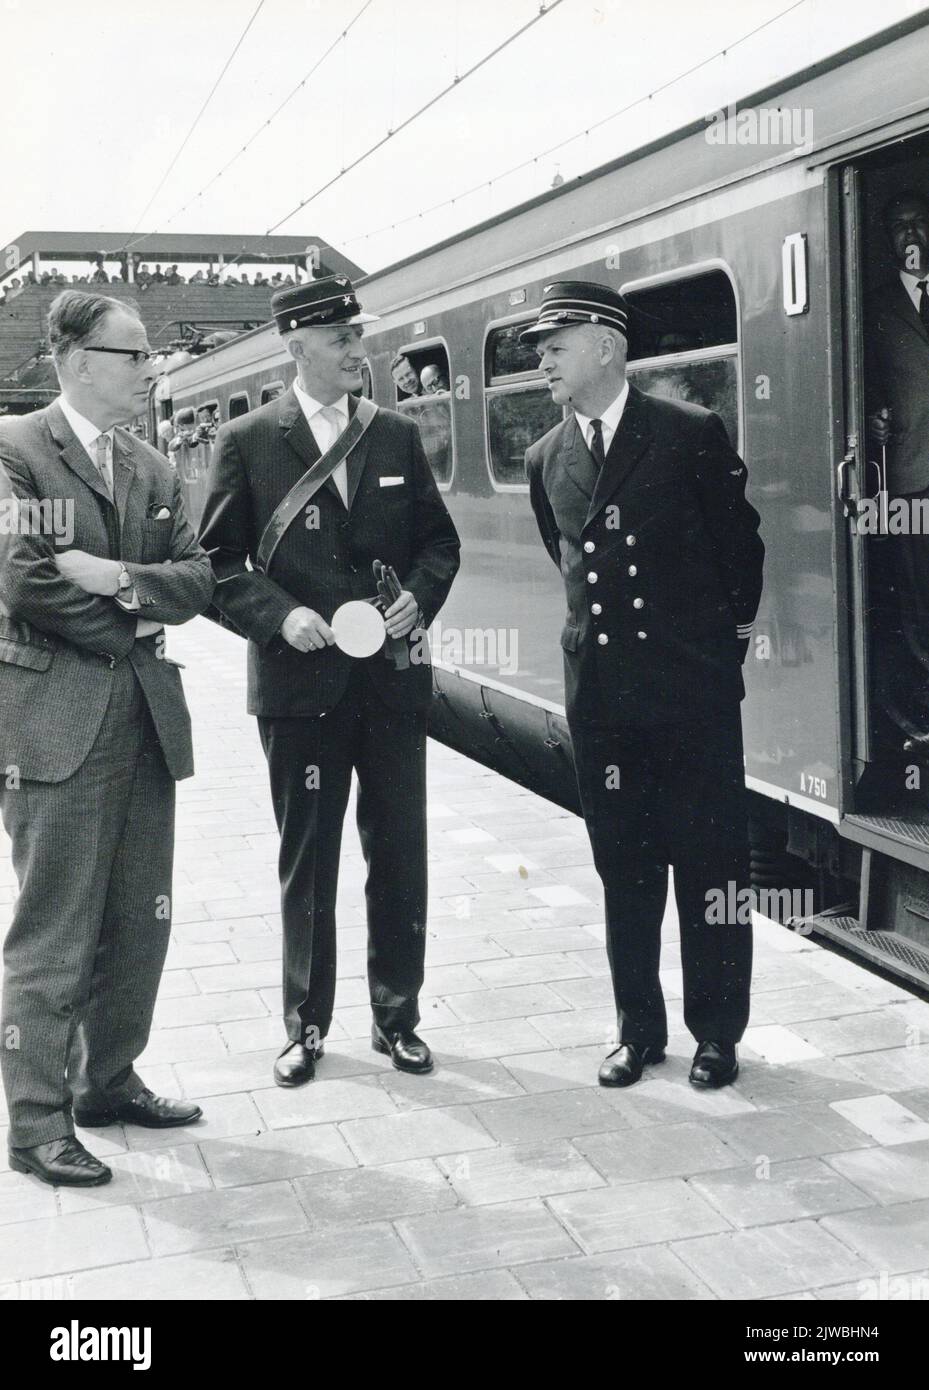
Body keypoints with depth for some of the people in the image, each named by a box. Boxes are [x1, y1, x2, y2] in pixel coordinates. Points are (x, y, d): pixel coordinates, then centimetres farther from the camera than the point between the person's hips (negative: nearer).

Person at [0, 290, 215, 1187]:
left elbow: (196, 576, 5)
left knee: (139, 924, 12)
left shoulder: (149, 469, 14)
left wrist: (118, 578, -13)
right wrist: (132, 625, -5)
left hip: (146, 723, 7)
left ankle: (108, 1081, 28)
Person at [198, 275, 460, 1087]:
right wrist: (281, 616, -15)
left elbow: (439, 538, 11)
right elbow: (218, 560, -2)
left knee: (400, 853, 9)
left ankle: (397, 1015, 24)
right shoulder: (248, 442, -2)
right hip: (300, 683, -2)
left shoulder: (397, 436, 7)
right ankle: (307, 1026, 22)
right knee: (308, 861, 8)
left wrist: (419, 596, -8)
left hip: (394, 676, 3)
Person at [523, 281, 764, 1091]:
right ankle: (639, 1030, 23)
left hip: (691, 688, -4)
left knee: (709, 864, 4)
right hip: (600, 692, 4)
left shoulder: (692, 435, -5)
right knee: (624, 869, 10)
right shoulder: (546, 461, 7)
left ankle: (716, 1034, 18)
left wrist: (723, 641, 11)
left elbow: (741, 547, 3)